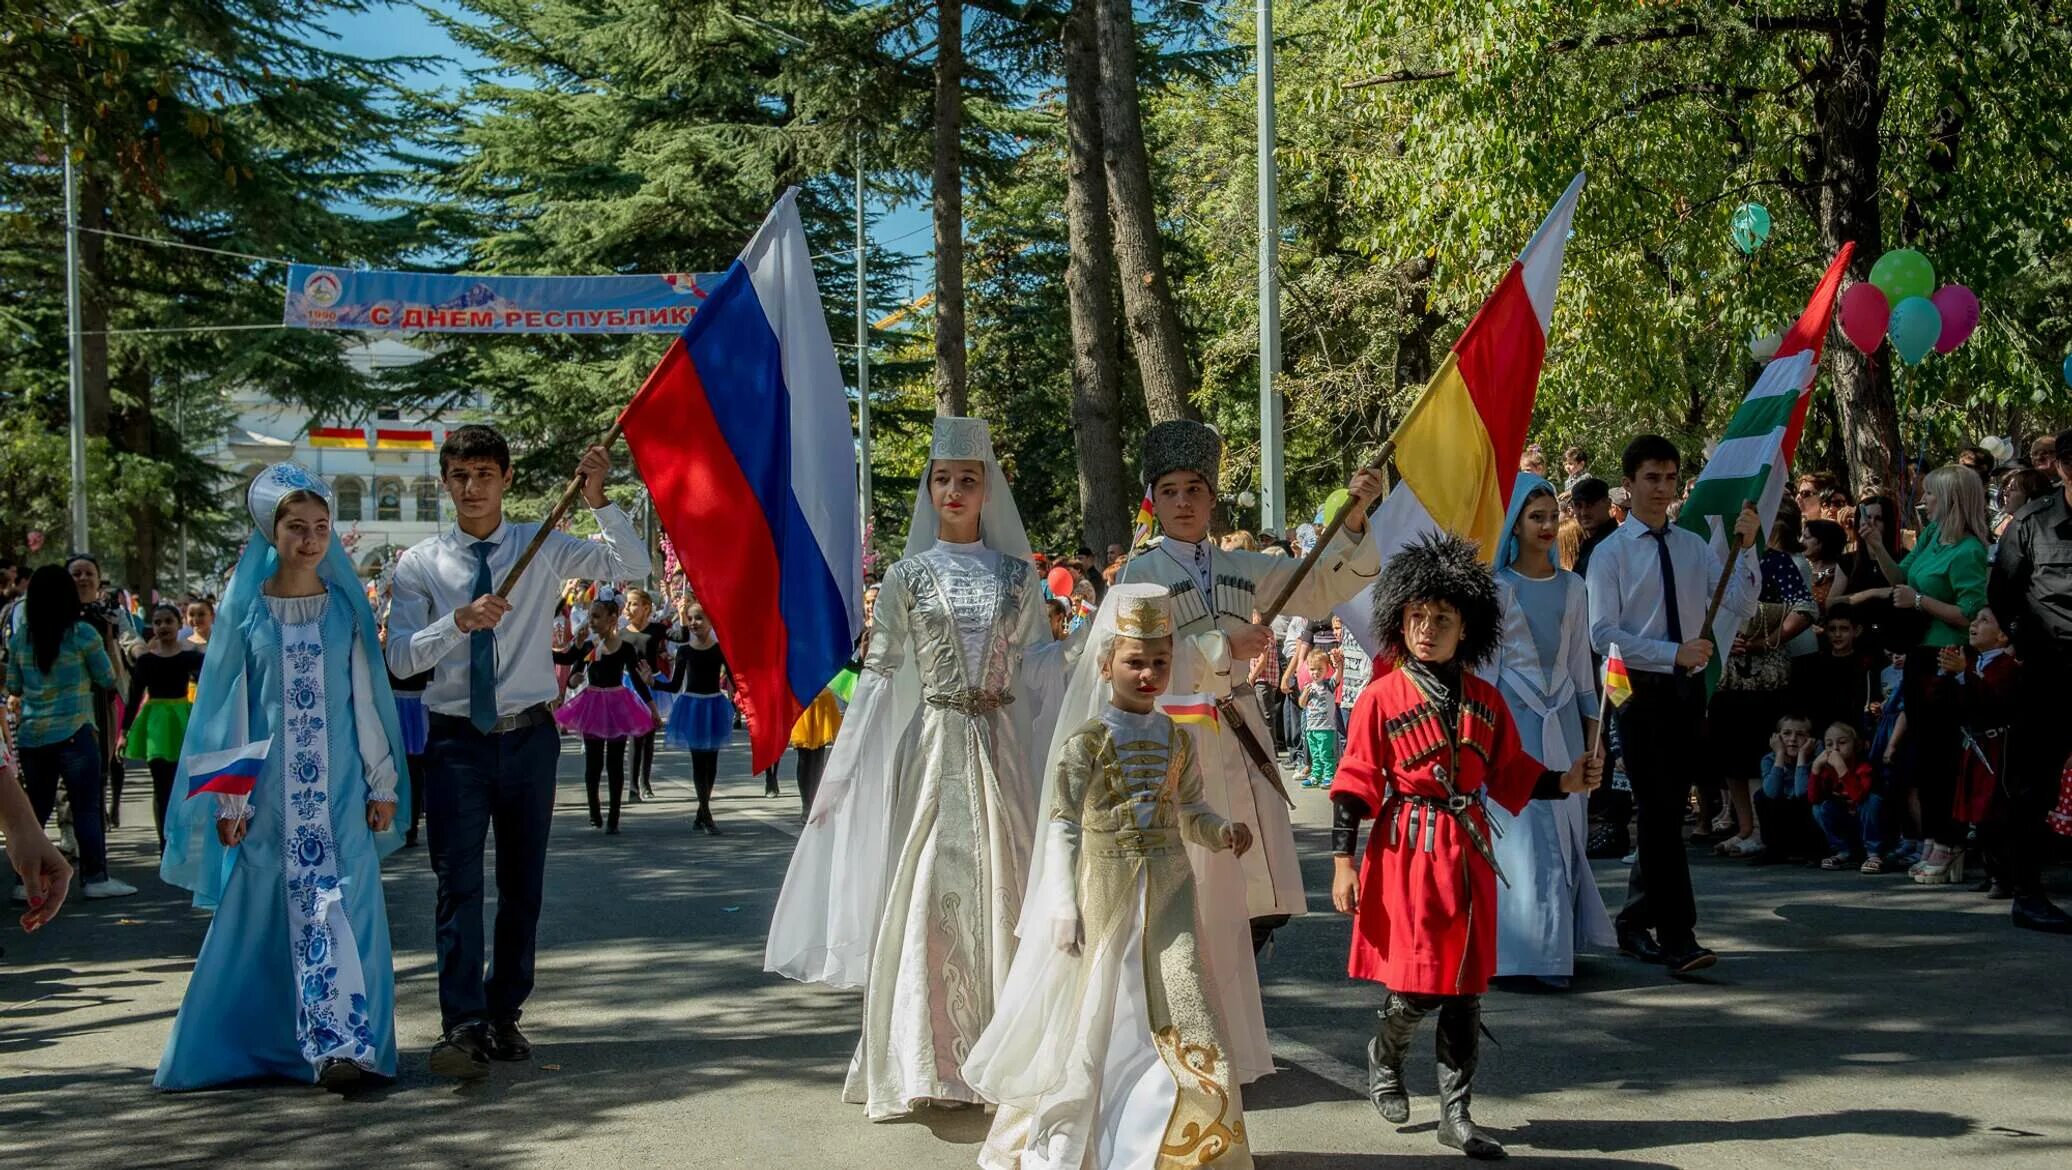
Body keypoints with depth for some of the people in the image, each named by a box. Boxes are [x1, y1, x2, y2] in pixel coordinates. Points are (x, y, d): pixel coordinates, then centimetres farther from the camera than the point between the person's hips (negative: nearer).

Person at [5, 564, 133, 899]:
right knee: (87, 808, 1)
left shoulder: (20, 637, 6)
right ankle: (95, 877, 3)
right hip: (74, 732, -5)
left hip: (31, 735, 5)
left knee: (36, 809, 12)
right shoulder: (83, 633, -8)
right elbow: (108, 680, 1)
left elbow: (13, 687, 16)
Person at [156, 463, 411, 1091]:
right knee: (265, 912, -1)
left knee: (342, 907, -6)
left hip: (339, 785, 0)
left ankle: (338, 1041, -6)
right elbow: (228, 702, 4)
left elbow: (368, 697, 8)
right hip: (270, 785, 0)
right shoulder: (247, 607, 3)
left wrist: (382, 785, 5)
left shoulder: (346, 606, 6)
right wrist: (228, 797, 0)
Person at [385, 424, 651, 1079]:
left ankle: (503, 1016, 20)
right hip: (456, 738, -1)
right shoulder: (421, 565, 2)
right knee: (459, 884, -8)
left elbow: (632, 567, -7)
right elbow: (400, 658, -7)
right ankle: (462, 1027, -10)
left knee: (523, 884, 8)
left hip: (528, 735, 2)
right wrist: (459, 621, -23)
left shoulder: (544, 550, 3)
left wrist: (598, 502, -19)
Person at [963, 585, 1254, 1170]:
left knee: (1181, 1016, -3)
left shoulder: (1176, 739, 7)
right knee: (1092, 1017, 5)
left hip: (1166, 888, 4)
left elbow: (1190, 810, 15)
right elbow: (1061, 826, -8)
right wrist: (1064, 905, -14)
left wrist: (1221, 831, -8)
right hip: (1104, 888, -4)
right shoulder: (1086, 740, -7)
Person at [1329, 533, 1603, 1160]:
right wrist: (1343, 861, -10)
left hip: (1468, 853, 4)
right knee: (1415, 988, -5)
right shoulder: (1381, 699, -6)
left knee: (1465, 989, 7)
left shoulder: (1485, 699, 7)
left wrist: (1568, 781, -1)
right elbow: (1354, 785, -6)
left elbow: (1510, 775, 13)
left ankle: (1456, 1114, 17)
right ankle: (1385, 1056, 29)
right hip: (1406, 852, -4)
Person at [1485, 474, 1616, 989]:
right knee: (1526, 829, -7)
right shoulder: (1498, 586, 0)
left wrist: (1592, 720, 11)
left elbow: (1581, 657, 14)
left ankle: (1566, 940, 11)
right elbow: (1486, 660, -1)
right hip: (1515, 714, -4)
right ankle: (1539, 951, -8)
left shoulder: (1572, 587, 12)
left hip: (1562, 714, 4)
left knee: (1566, 827, 4)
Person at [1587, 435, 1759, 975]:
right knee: (1659, 813, -10)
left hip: (1688, 689, 5)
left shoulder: (1694, 546, 9)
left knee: (1667, 812, 11)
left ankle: (1635, 922, 23)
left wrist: (1745, 547, -12)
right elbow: (1603, 635, -12)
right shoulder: (1611, 554, -4)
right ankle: (1677, 937, -11)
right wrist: (1673, 653, -20)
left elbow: (1742, 606, 2)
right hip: (1641, 690, -5)